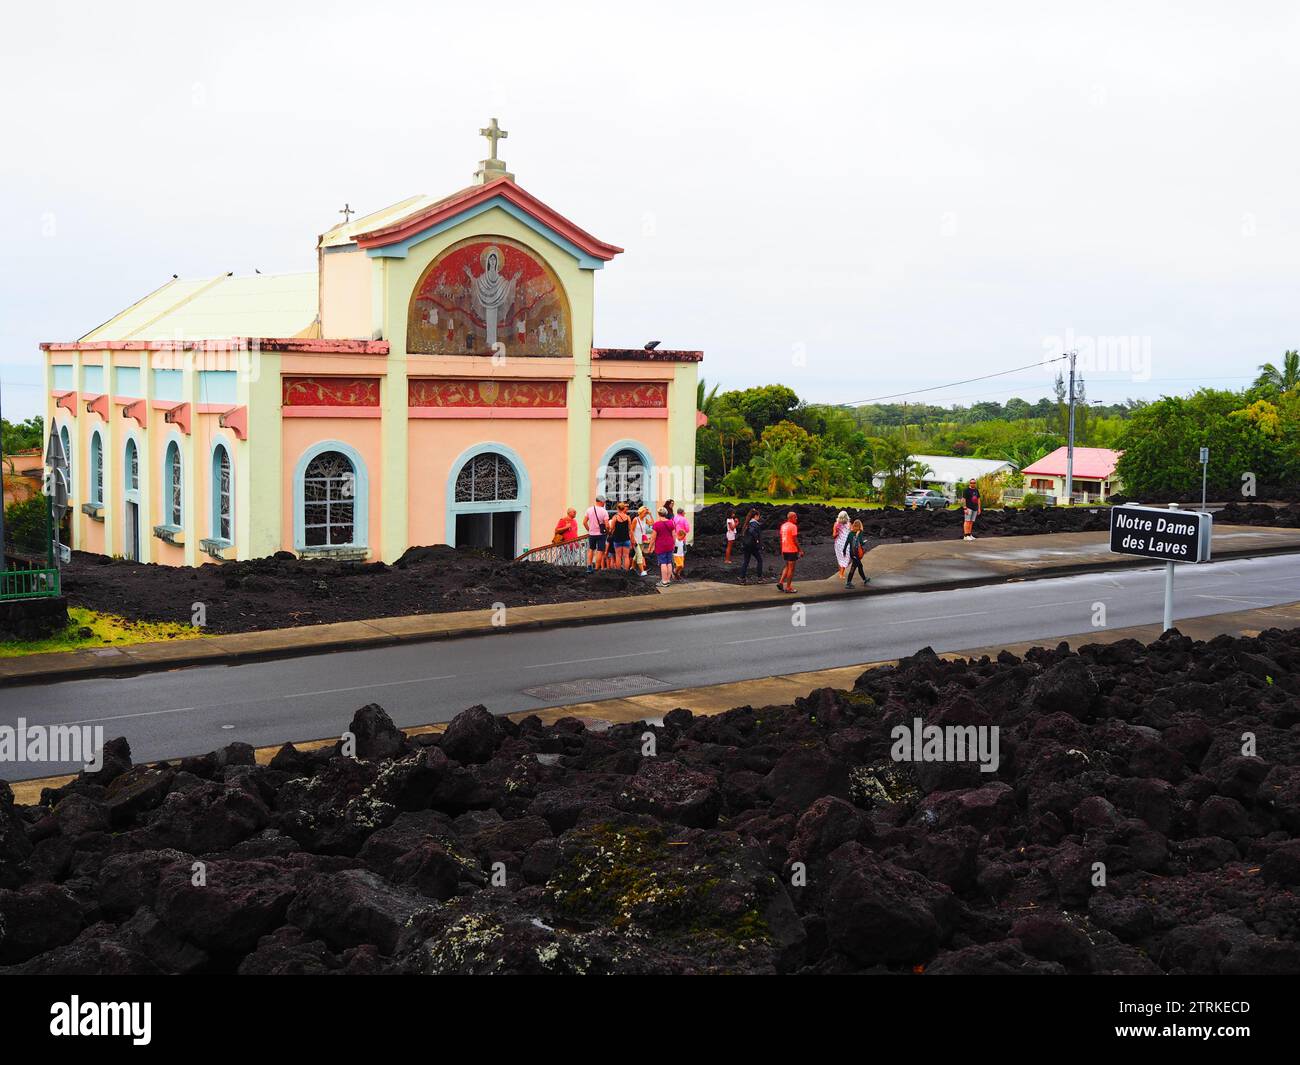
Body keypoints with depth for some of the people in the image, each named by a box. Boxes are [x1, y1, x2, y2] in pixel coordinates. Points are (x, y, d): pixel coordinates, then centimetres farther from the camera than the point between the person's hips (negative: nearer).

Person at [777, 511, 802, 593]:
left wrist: (782, 550, 20)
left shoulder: (783, 525, 10)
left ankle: (780, 582, 10)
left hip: (785, 549, 8)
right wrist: (800, 550, -12)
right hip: (792, 550, -8)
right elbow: (795, 540, -18)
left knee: (787, 567, 21)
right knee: (791, 568, 0)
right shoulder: (793, 526, -15)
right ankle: (788, 587, 3)